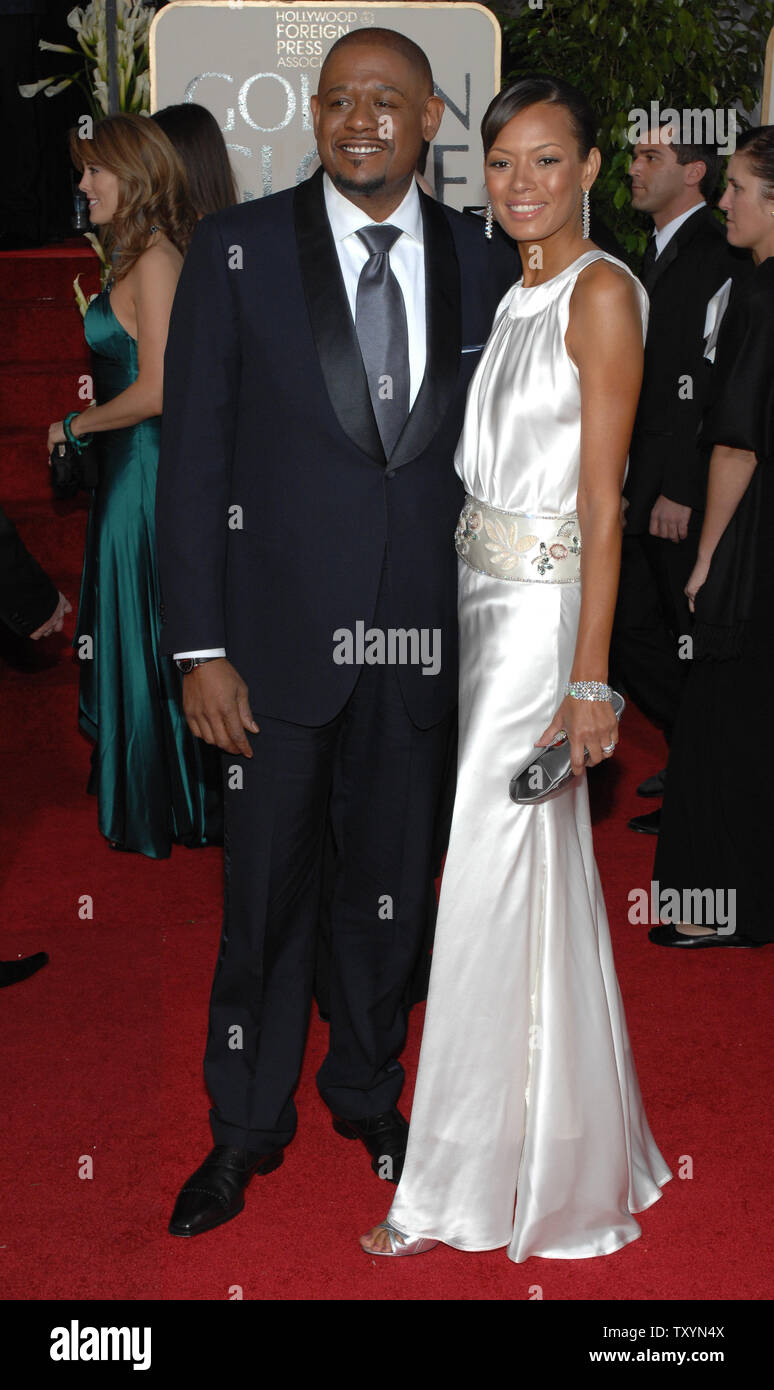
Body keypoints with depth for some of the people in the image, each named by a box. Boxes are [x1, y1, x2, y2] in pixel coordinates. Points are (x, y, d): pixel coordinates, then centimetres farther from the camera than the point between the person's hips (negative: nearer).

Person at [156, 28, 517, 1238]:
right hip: (277, 636, -2)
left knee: (390, 886, 16)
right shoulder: (238, 251, -4)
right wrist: (201, 649, -10)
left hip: (421, 641, 2)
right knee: (266, 891, 9)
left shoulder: (487, 268, 4)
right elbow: (193, 458, -5)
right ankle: (247, 1126, 30)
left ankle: (367, 1091, 39)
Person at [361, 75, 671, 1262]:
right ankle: (565, 1138, 32)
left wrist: (588, 677, -20)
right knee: (535, 872, 15)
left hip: (543, 608, -8)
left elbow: (603, 502, -16)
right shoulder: (517, 296, 15)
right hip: (483, 598, 8)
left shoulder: (604, 293, -11)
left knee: (493, 889, -3)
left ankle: (460, 1185, 11)